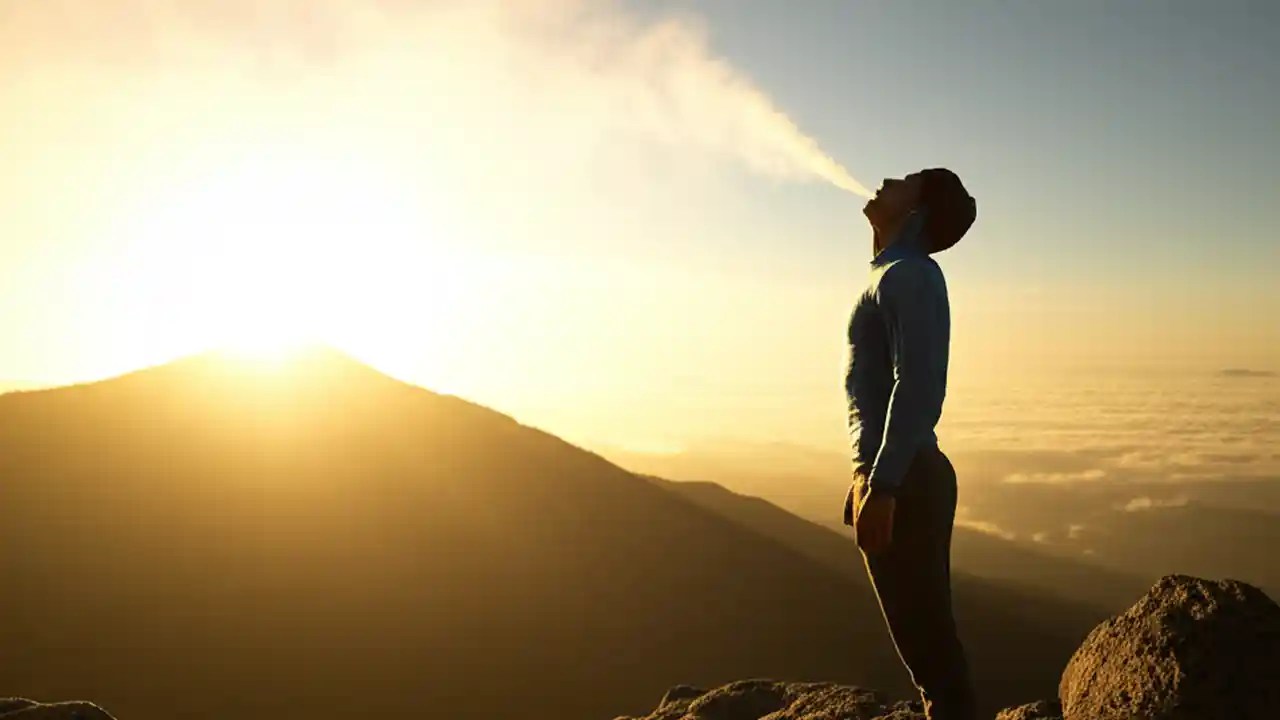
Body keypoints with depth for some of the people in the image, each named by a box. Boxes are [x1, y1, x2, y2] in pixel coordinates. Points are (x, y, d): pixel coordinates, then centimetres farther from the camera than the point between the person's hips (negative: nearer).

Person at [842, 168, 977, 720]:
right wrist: (867, 478, 24)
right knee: (927, 638, 14)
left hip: (901, 482, -10)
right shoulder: (893, 276, 20)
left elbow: (917, 387, -20)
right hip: (898, 477, 10)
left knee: (928, 641, -6)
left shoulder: (909, 274, -10)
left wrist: (881, 486, -24)